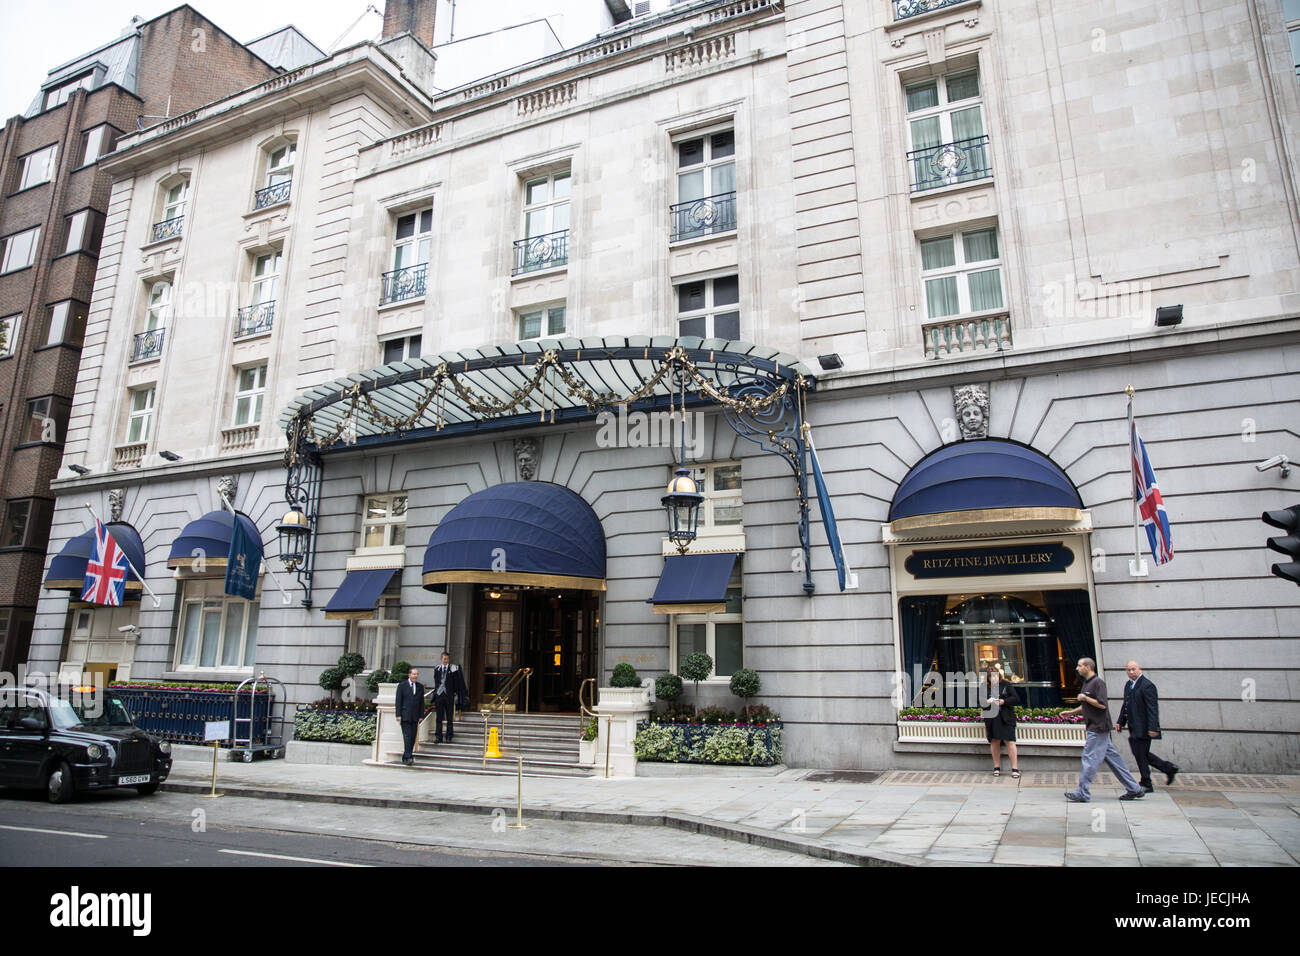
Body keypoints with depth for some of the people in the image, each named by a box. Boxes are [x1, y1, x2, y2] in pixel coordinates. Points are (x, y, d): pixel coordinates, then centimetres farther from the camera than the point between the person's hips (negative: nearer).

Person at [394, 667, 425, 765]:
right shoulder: (402, 685, 1)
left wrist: (421, 716, 7)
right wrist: (398, 715, -9)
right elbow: (398, 701, -1)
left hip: (415, 717, 4)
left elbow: (422, 702, 13)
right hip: (405, 716, -4)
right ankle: (408, 757, -15)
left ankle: (405, 757, 13)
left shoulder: (420, 686, 11)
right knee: (407, 736, -12)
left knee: (412, 737, 4)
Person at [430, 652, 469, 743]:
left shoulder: (453, 669, -1)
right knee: (439, 718, 5)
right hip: (439, 695, 2)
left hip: (449, 695, -2)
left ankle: (449, 737, 10)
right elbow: (436, 682, 17)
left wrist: (456, 694, -5)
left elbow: (457, 682, -1)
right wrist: (435, 693, 13)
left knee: (450, 718, 4)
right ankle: (438, 737, 10)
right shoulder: (437, 669, 8)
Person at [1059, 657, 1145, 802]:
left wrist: (1084, 698, -14)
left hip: (1098, 728, -10)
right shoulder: (1086, 683, 16)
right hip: (1094, 727, 10)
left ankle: (1082, 793, -4)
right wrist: (1071, 712, 19)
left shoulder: (1098, 682, -14)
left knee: (1090, 758, -7)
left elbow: (1102, 704, -23)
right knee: (1112, 757, 12)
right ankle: (1133, 789, 18)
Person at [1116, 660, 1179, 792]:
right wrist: (1121, 721, 18)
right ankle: (1169, 769, 29)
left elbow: (1153, 708, -19)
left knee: (1140, 755, -2)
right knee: (1141, 754, 15)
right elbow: (1125, 705, 21)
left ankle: (1146, 785, 10)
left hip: (1143, 728, -9)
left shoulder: (1147, 685, -15)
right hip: (1134, 727, 9)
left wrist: (1153, 728, -22)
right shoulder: (1128, 685, 13)